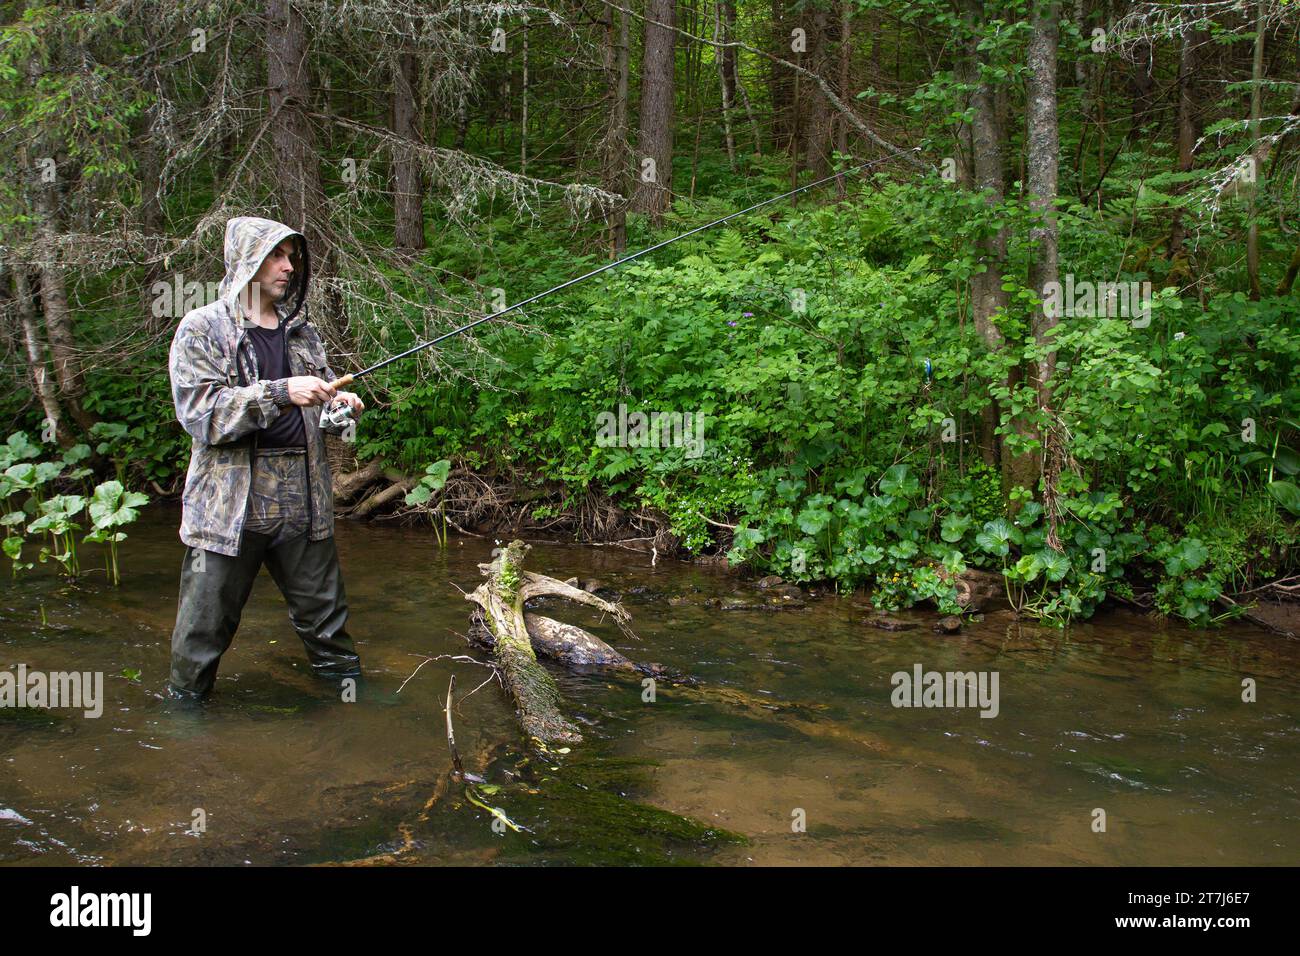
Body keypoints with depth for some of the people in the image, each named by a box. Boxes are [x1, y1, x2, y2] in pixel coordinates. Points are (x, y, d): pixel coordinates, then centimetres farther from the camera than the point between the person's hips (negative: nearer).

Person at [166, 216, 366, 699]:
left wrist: (338, 404, 0)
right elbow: (199, 412, -16)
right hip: (229, 504, -4)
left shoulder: (301, 330, 13)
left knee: (324, 609, 14)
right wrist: (282, 393, -24)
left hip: (303, 498, 5)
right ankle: (185, 697, 22)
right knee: (208, 619, 3)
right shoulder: (202, 329, -3)